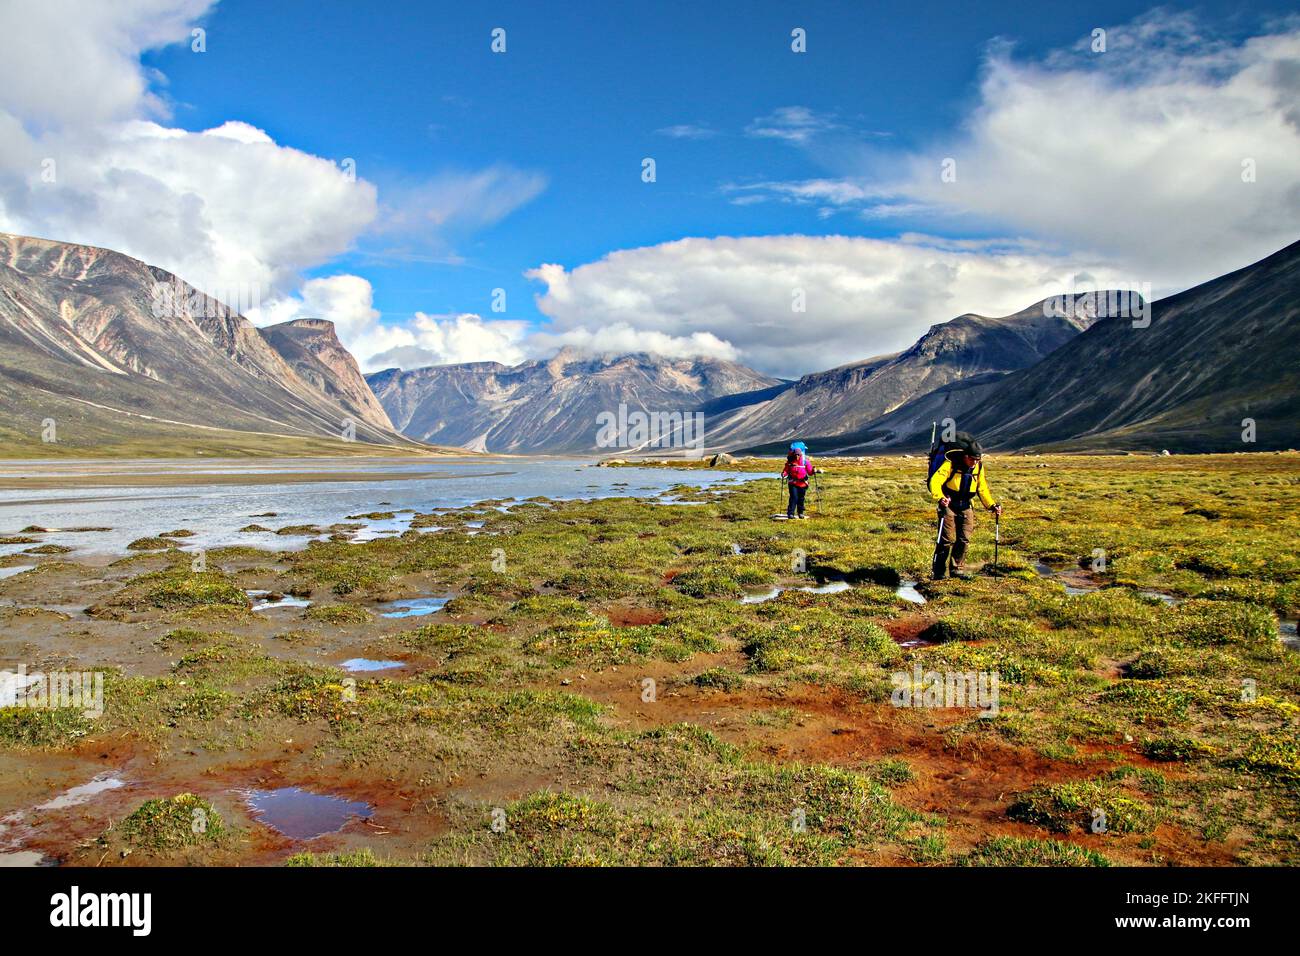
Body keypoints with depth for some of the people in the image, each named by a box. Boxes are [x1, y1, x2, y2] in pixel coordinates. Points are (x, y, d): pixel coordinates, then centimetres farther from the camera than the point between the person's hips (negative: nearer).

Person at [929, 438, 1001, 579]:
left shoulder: (979, 467, 2)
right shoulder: (951, 464, -16)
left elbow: (982, 489, 12)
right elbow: (935, 481, -27)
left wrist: (992, 505, -2)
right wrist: (940, 497, -45)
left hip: (966, 507, 5)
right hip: (949, 505, -5)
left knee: (964, 540, 2)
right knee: (948, 539, -10)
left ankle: (956, 569, 15)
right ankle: (939, 572, -1)